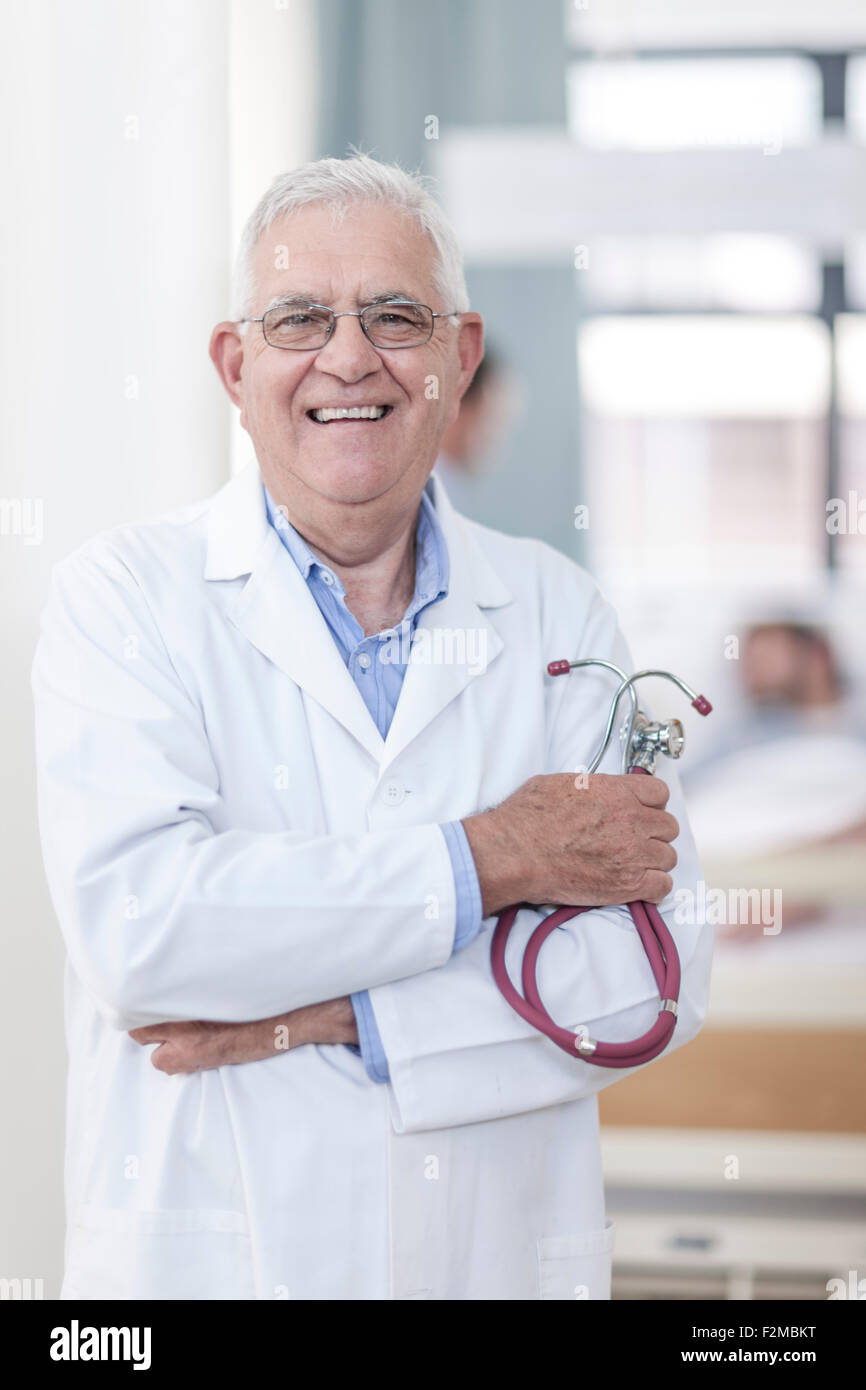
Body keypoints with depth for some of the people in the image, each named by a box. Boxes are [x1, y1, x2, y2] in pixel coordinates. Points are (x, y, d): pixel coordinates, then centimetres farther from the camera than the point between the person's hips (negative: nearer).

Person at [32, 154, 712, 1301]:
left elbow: (658, 966, -6)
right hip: (205, 1262, -2)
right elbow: (134, 924, -19)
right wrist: (488, 860, -16)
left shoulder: (557, 611, 4)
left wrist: (322, 1014, -16)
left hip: (505, 1255, 2)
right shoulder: (122, 595, -3)